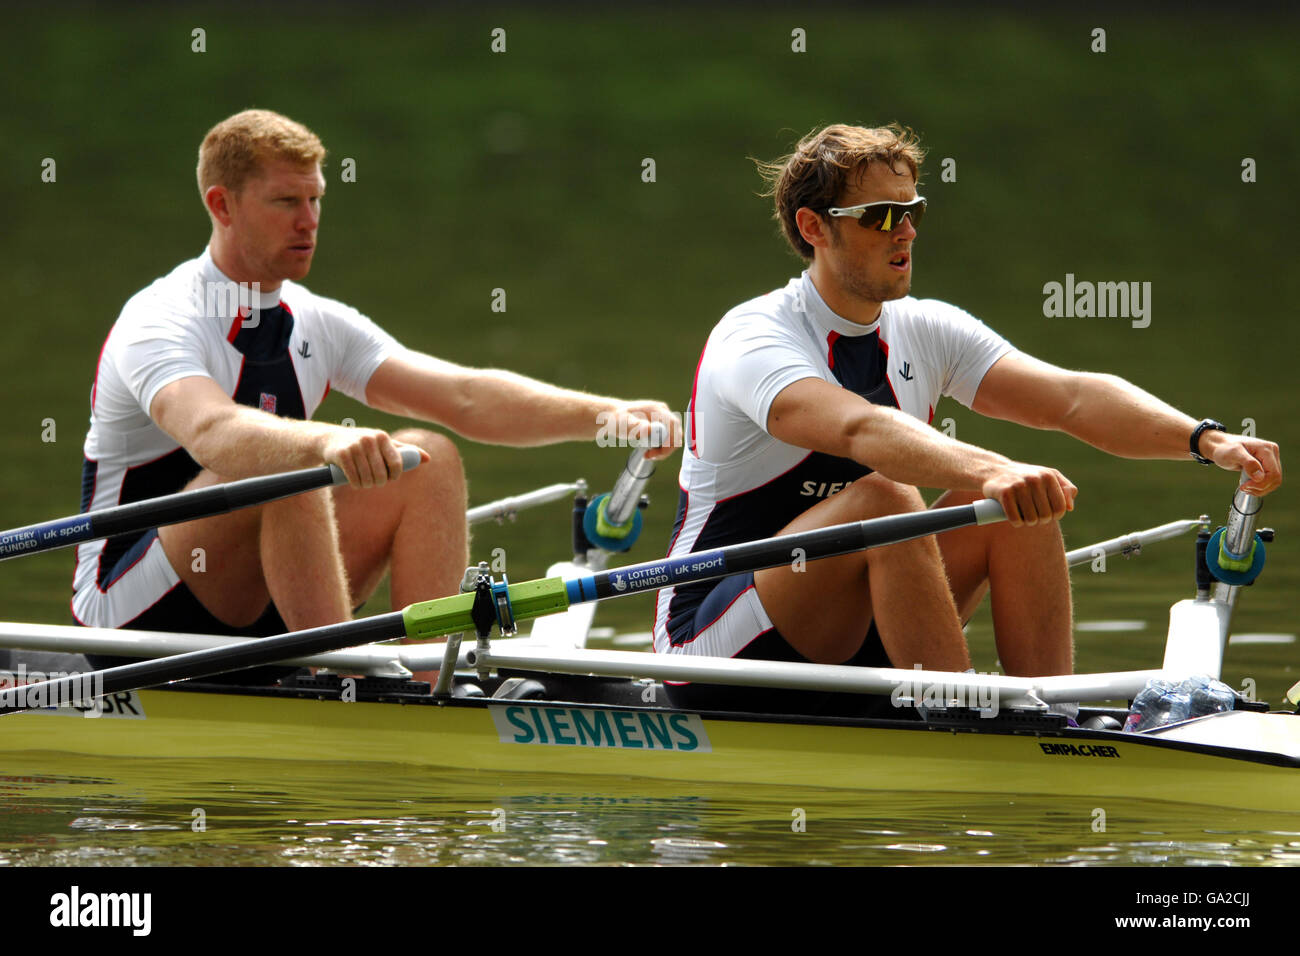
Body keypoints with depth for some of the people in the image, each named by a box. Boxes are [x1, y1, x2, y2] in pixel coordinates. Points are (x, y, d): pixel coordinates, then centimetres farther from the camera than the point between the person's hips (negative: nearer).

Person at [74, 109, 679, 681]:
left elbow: (464, 398, -3)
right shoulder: (158, 324, -16)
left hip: (249, 614, 7)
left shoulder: (317, 325, 7)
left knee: (427, 461, -7)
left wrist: (600, 414, -18)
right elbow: (210, 432, -39)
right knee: (284, 469, -32)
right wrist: (326, 443, -58)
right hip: (130, 611, -7)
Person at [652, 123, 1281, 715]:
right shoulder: (752, 339, -17)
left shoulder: (924, 333, 5)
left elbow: (1072, 397, -8)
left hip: (848, 652, 7)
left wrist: (1207, 439, -24)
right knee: (882, 497, -31)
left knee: (1016, 502, -10)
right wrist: (986, 472, -55)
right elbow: (859, 427, -38)